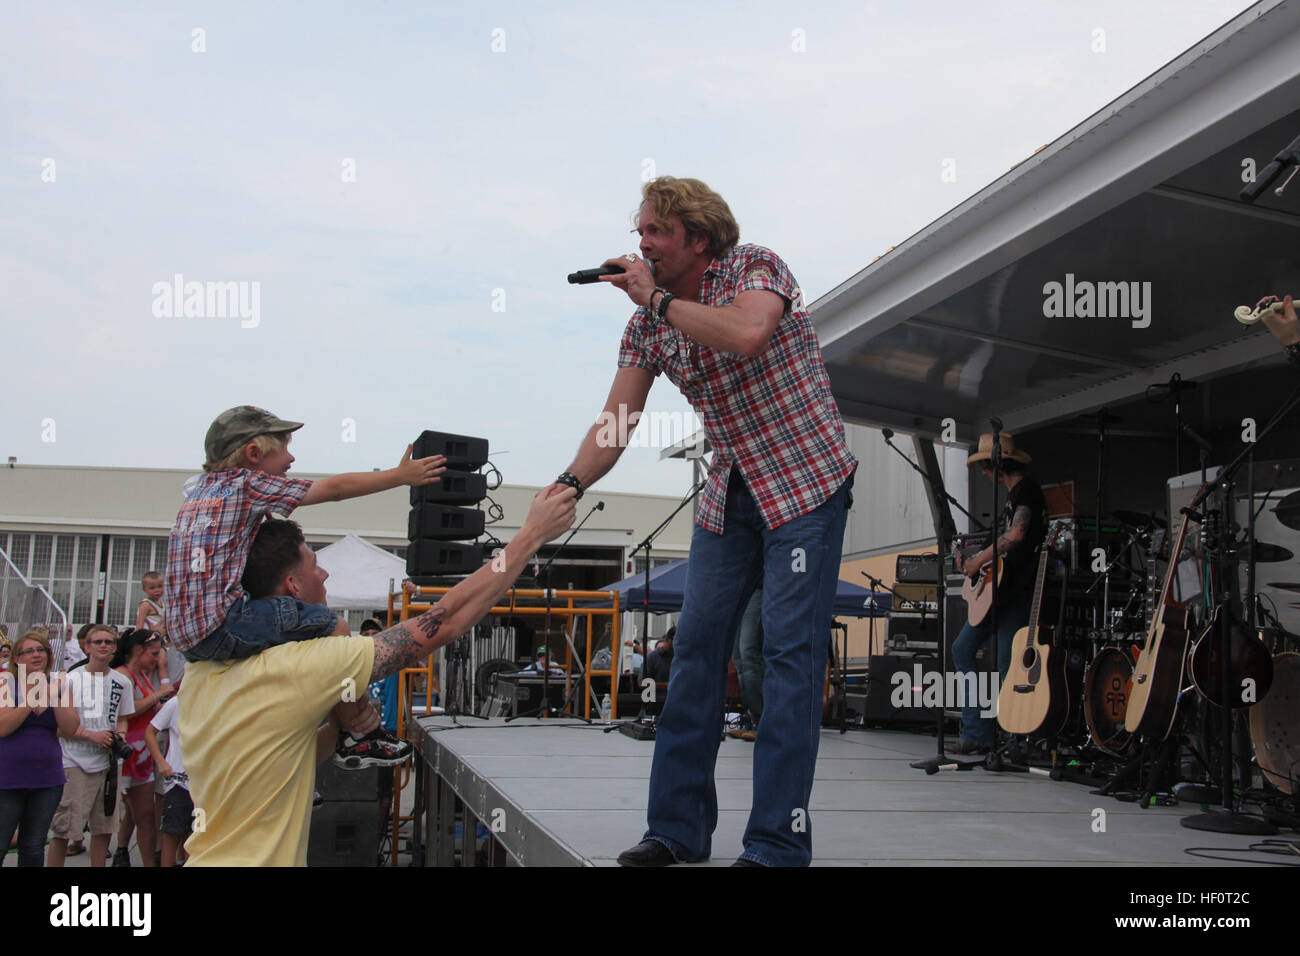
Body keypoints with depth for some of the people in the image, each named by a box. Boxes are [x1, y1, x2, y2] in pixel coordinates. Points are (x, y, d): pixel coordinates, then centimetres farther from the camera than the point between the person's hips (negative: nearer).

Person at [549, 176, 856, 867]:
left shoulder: (757, 267, -9)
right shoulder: (647, 323, 5)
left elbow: (745, 334, -32)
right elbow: (616, 420, -2)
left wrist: (656, 298, -22)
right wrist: (570, 482, -20)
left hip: (804, 481, -6)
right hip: (729, 493, 6)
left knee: (790, 652, -10)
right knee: (696, 647, 3)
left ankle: (778, 844, -6)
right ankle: (677, 828, 12)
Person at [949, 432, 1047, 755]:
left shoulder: (1026, 488, -11)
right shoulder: (1012, 494, 20)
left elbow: (1016, 535, -27)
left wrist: (980, 560, -20)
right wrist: (972, 560, 15)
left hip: (1017, 592, -10)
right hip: (997, 589, 10)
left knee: (1006, 667, -8)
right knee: (962, 649, 8)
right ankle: (977, 734, 9)